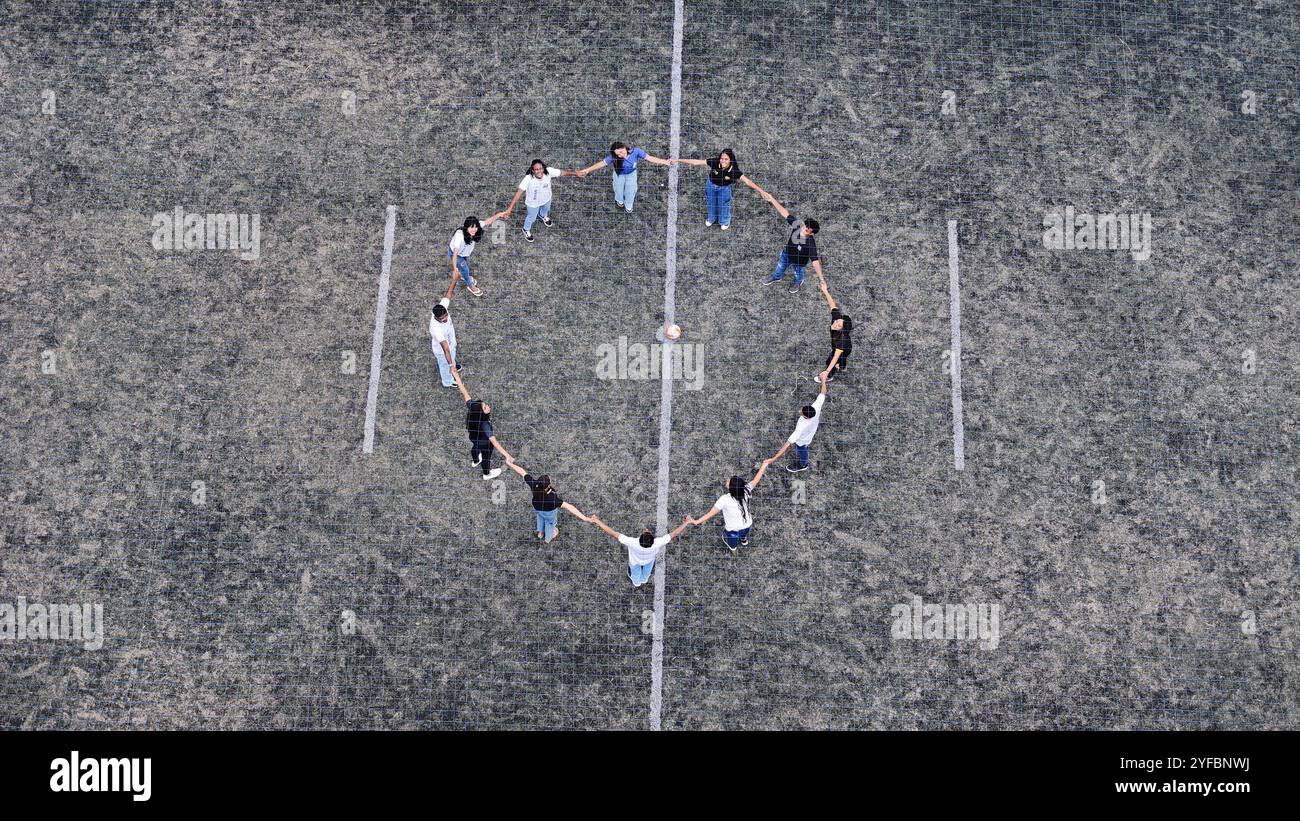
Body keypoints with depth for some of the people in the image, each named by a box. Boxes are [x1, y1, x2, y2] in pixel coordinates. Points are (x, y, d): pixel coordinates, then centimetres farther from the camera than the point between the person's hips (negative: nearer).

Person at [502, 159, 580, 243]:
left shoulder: (548, 172, -35)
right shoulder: (528, 179, -42)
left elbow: (562, 172, -21)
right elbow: (519, 193, -43)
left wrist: (576, 173, -15)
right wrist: (510, 208, -46)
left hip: (546, 198, 4)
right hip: (533, 203, -3)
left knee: (546, 209, 37)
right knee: (531, 217, 25)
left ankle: (543, 215, 76)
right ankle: (526, 230, 59)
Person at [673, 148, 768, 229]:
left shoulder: (734, 170, -36)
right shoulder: (714, 162, -35)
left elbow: (747, 181, -39)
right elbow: (696, 162, -33)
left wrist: (760, 190, -49)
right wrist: (678, 161, -34)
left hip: (724, 188, -2)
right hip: (711, 185, 2)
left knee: (723, 205, 20)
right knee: (711, 203, 26)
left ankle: (724, 222, 53)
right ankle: (711, 219, 58)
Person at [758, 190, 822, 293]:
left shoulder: (810, 244, -45)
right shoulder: (797, 225, -32)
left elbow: (815, 262, -50)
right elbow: (785, 213, -29)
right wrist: (772, 200, -31)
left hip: (798, 261, -4)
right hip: (786, 254, 4)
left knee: (798, 272, 30)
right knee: (780, 267, 33)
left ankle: (798, 282, 65)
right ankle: (777, 276, 67)